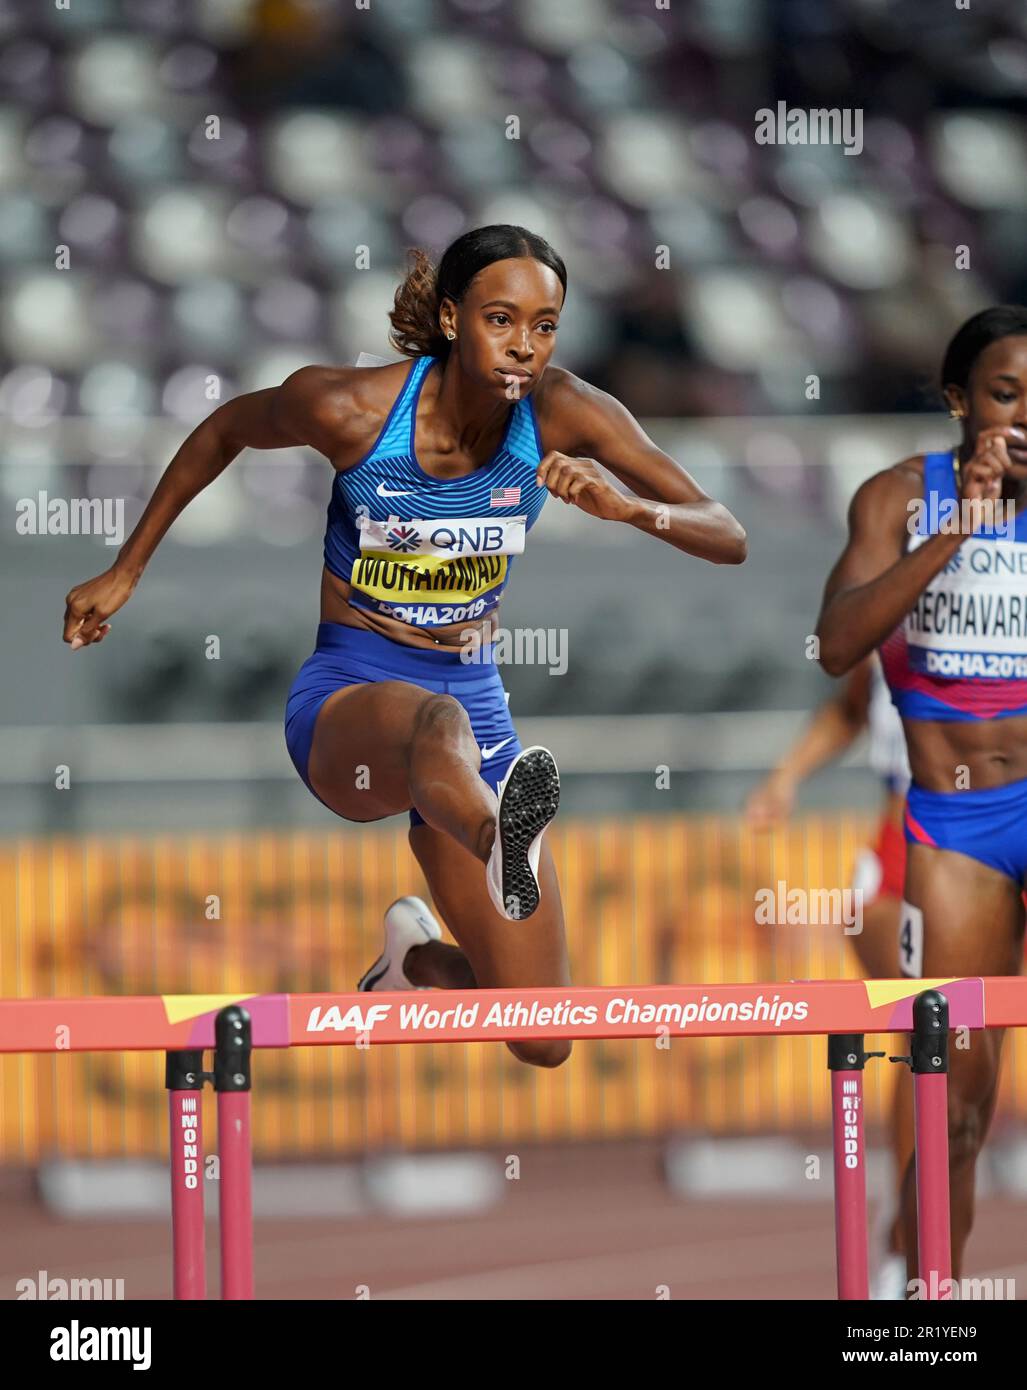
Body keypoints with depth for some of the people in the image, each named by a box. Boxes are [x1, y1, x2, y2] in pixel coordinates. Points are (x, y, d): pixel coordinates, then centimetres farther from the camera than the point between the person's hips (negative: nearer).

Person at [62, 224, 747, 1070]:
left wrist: (628, 507, -33)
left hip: (477, 701, 4)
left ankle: (416, 959, 35)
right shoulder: (350, 407, -15)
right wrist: (125, 572, 13)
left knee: (543, 1043, 1)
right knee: (436, 720, -45)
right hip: (346, 697, -4)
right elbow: (226, 430, 7)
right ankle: (501, 843, -80)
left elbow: (728, 539, -12)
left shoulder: (563, 413, -10)